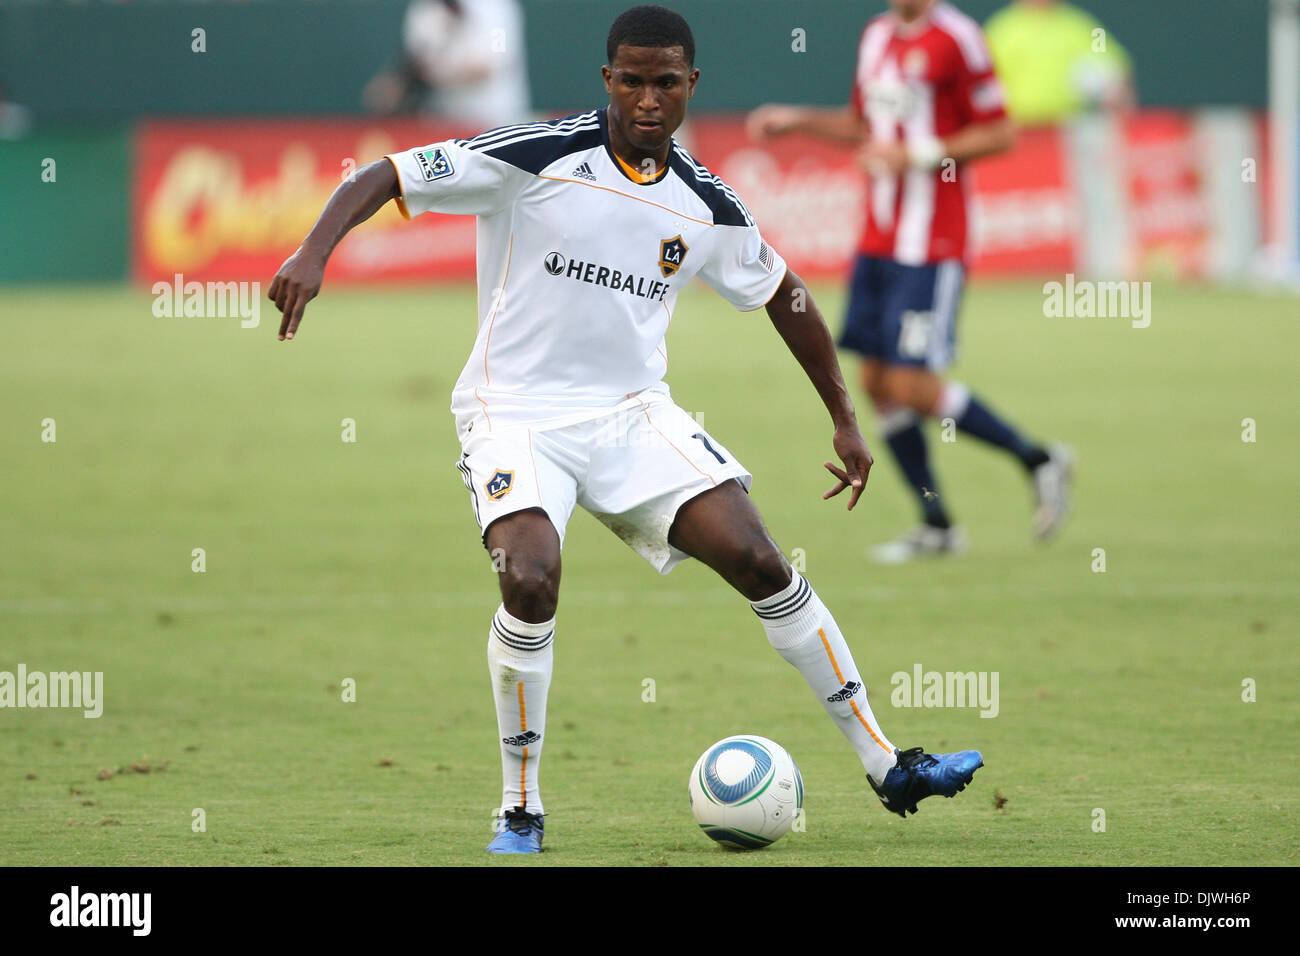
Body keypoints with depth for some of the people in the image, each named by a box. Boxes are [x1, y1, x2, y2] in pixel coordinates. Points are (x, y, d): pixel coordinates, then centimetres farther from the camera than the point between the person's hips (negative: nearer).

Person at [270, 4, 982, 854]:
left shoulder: (706, 204, 2)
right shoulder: (535, 158, -13)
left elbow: (783, 294, 19)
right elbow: (381, 178, -14)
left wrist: (845, 419, 21)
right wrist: (315, 252, -32)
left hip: (632, 414, 4)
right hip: (516, 413, -4)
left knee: (761, 563, -8)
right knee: (531, 581, -28)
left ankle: (887, 767, 3)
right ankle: (521, 809, -9)